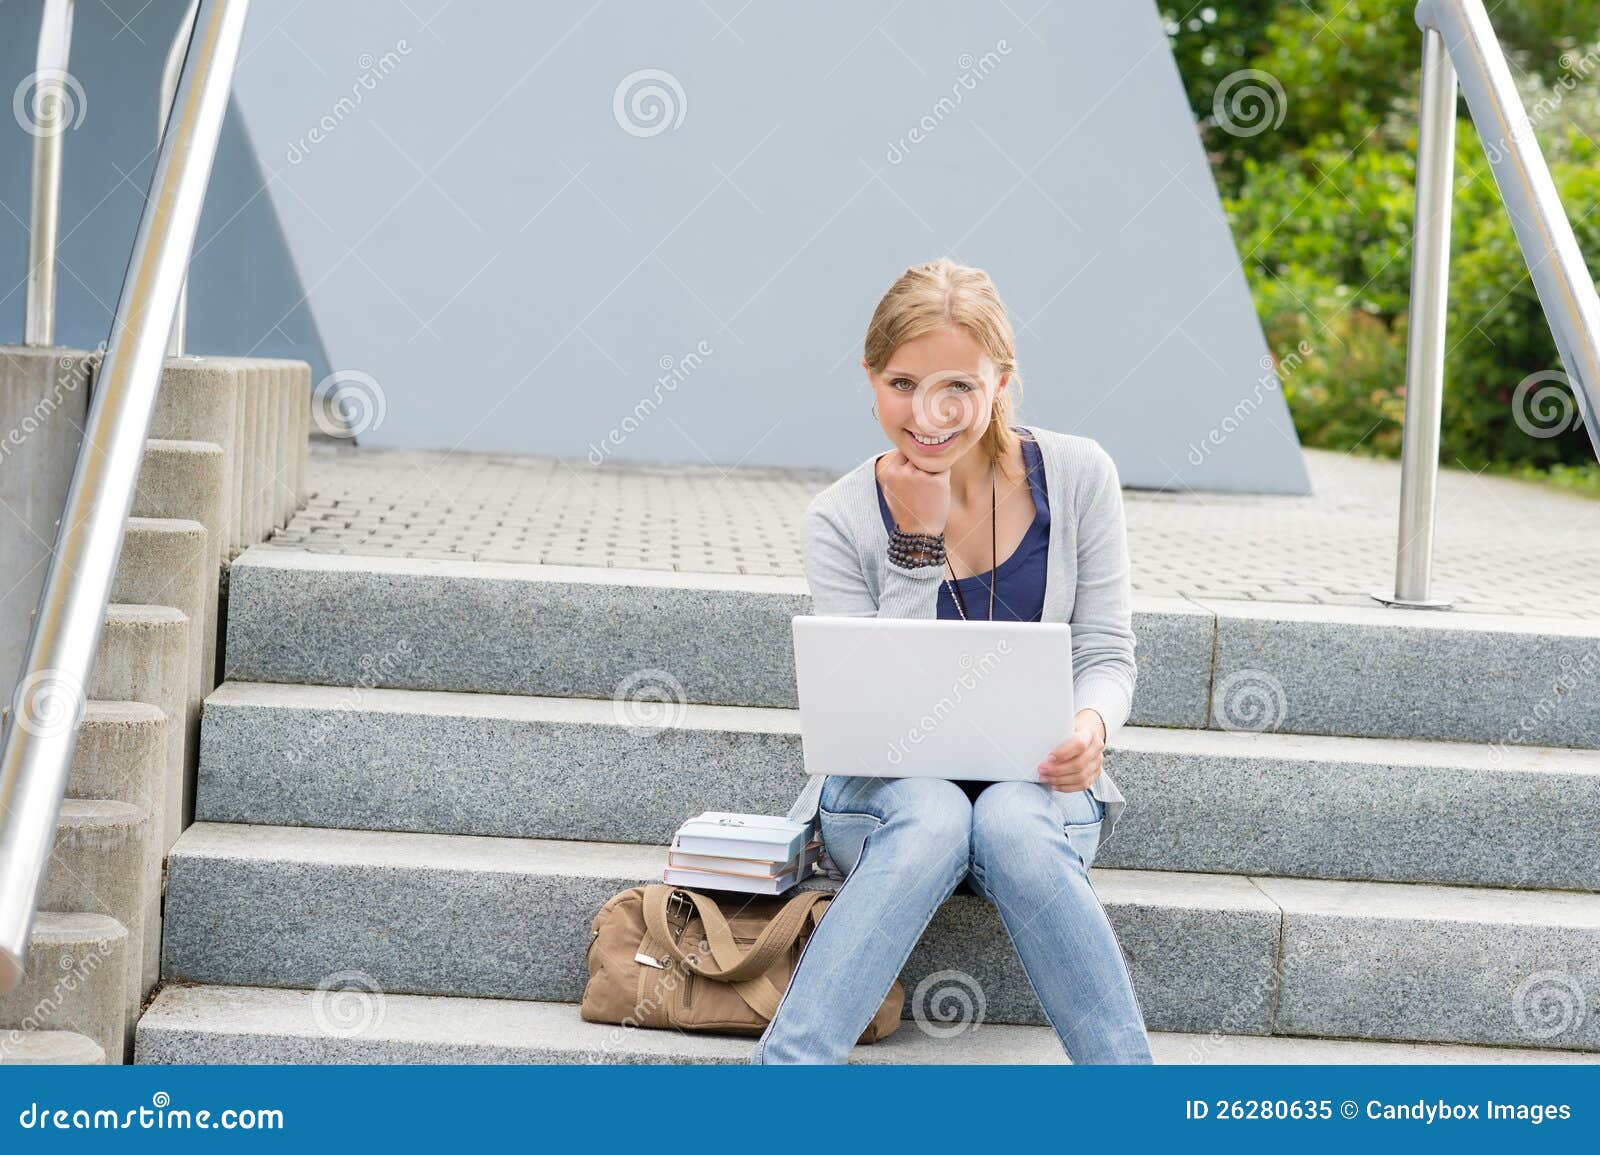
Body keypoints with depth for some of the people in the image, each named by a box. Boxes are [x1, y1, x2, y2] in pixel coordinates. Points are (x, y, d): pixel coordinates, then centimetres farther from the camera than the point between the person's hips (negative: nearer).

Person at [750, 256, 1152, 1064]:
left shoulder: (1076, 477, -4)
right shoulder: (840, 519, -6)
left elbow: (1106, 656, 0)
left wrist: (1090, 724, -24)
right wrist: (917, 543, -18)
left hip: (1036, 788, 1)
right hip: (888, 791, -1)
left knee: (1010, 824, -35)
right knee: (931, 815, -36)